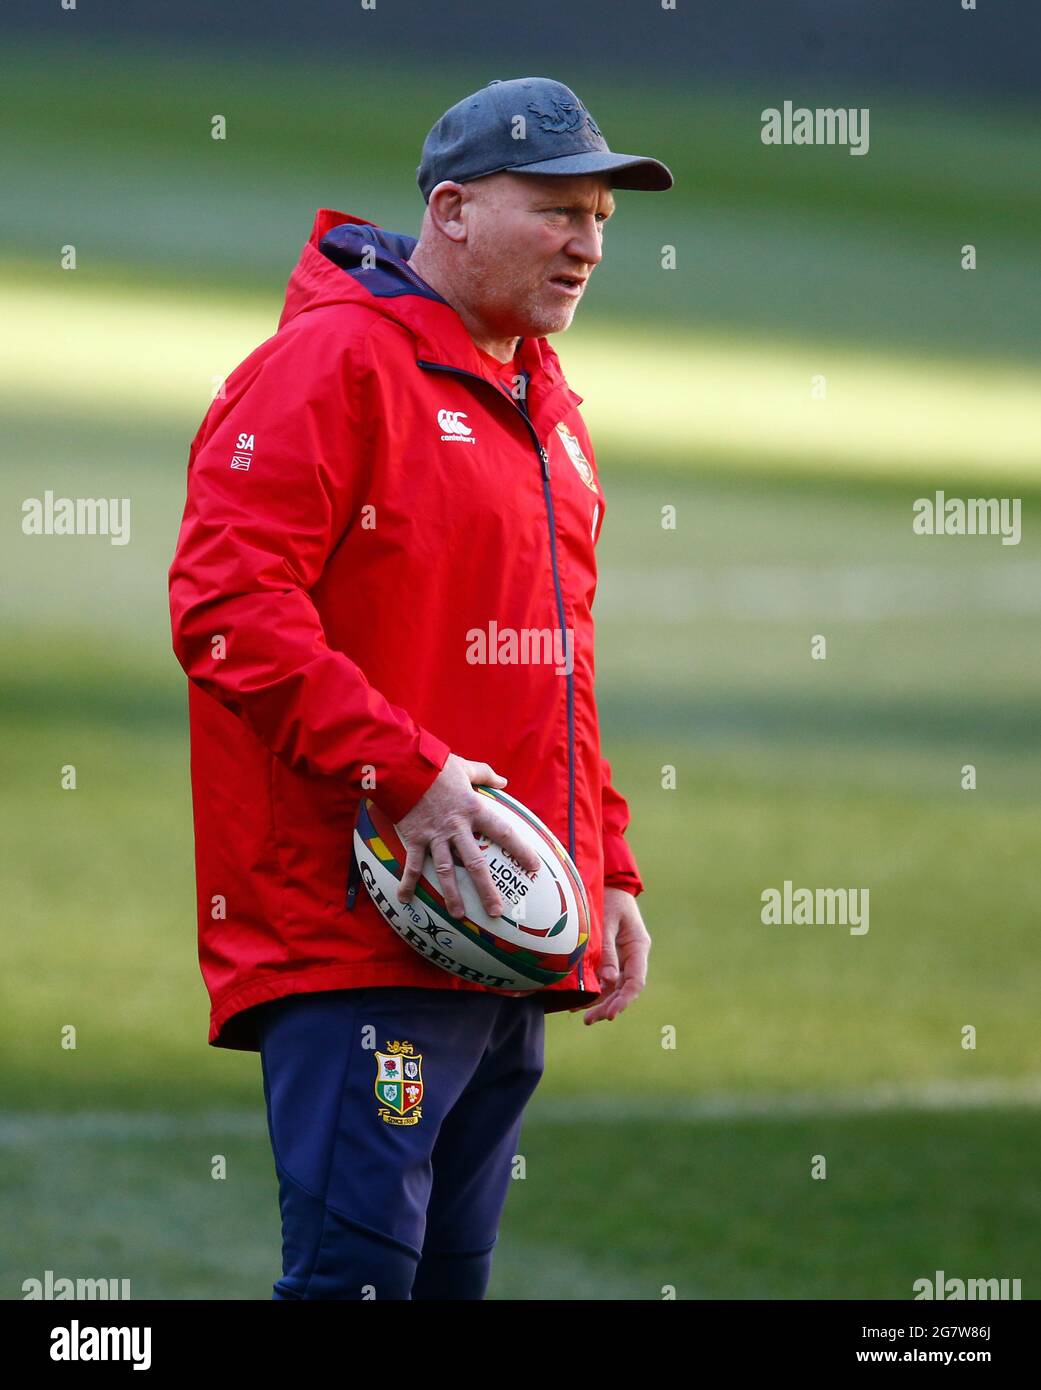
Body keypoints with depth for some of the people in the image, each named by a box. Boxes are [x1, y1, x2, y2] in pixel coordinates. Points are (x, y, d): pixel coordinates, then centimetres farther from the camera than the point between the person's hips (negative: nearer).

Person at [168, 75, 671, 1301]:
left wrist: (610, 872, 18)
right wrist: (408, 774, -22)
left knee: (452, 1267, 10)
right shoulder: (333, 364, -8)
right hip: (357, 926, -9)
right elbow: (226, 604, -18)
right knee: (356, 1266, -15)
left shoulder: (542, 408, 21)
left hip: (509, 942, 9)